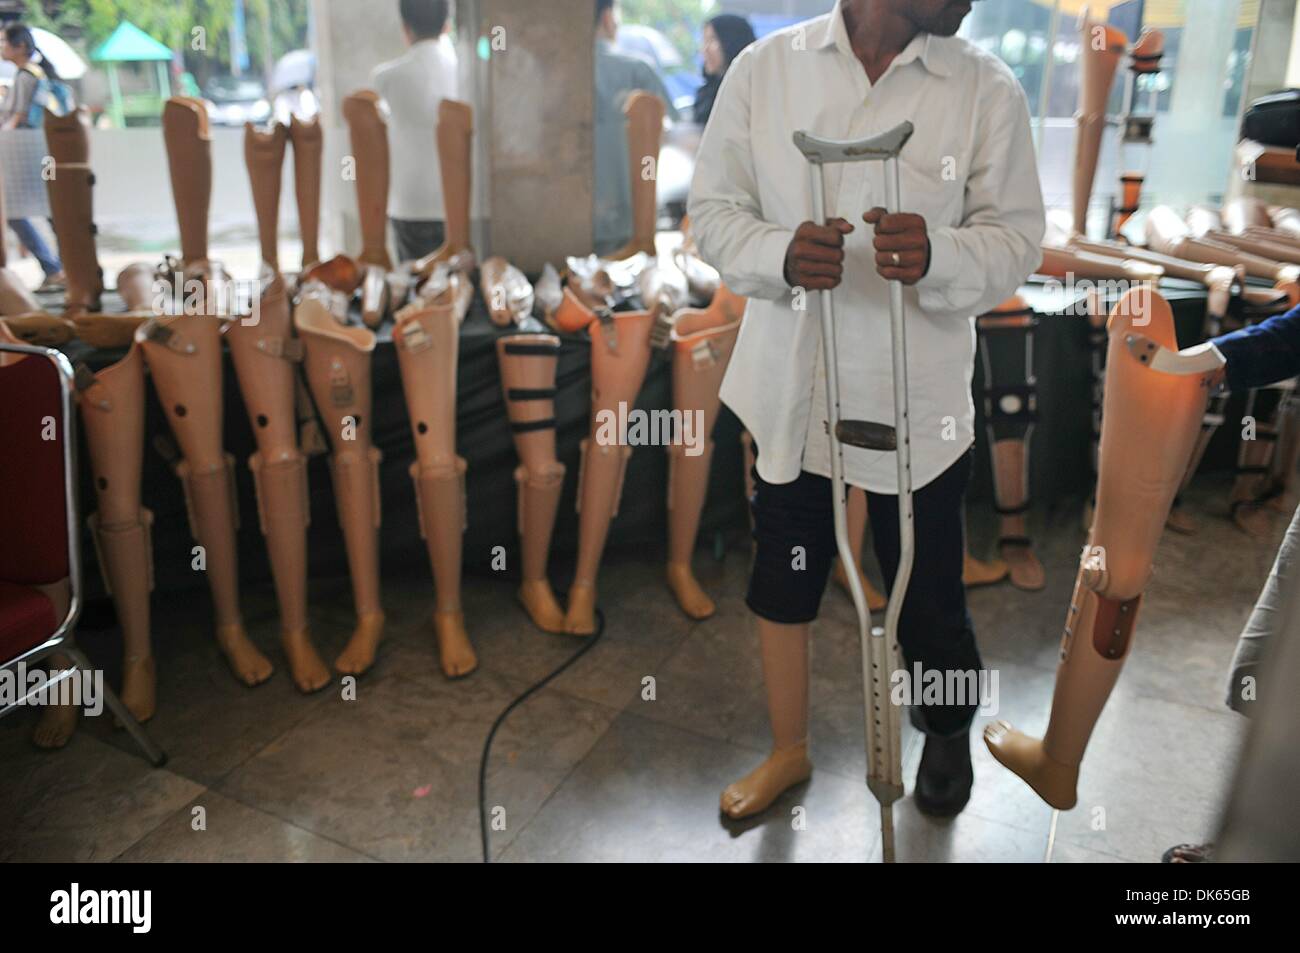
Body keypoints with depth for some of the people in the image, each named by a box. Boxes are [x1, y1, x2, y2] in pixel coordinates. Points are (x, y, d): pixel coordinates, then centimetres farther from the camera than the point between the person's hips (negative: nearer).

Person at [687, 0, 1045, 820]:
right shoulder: (764, 67, -2)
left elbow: (1017, 237, -3)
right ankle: (790, 750, 42)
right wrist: (780, 255, -23)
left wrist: (936, 255, -27)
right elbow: (714, 208, 0)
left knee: (930, 592, 13)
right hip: (789, 391, 2)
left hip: (919, 402, -1)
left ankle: (949, 734, 46)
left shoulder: (988, 88, -4)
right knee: (783, 579, 16)